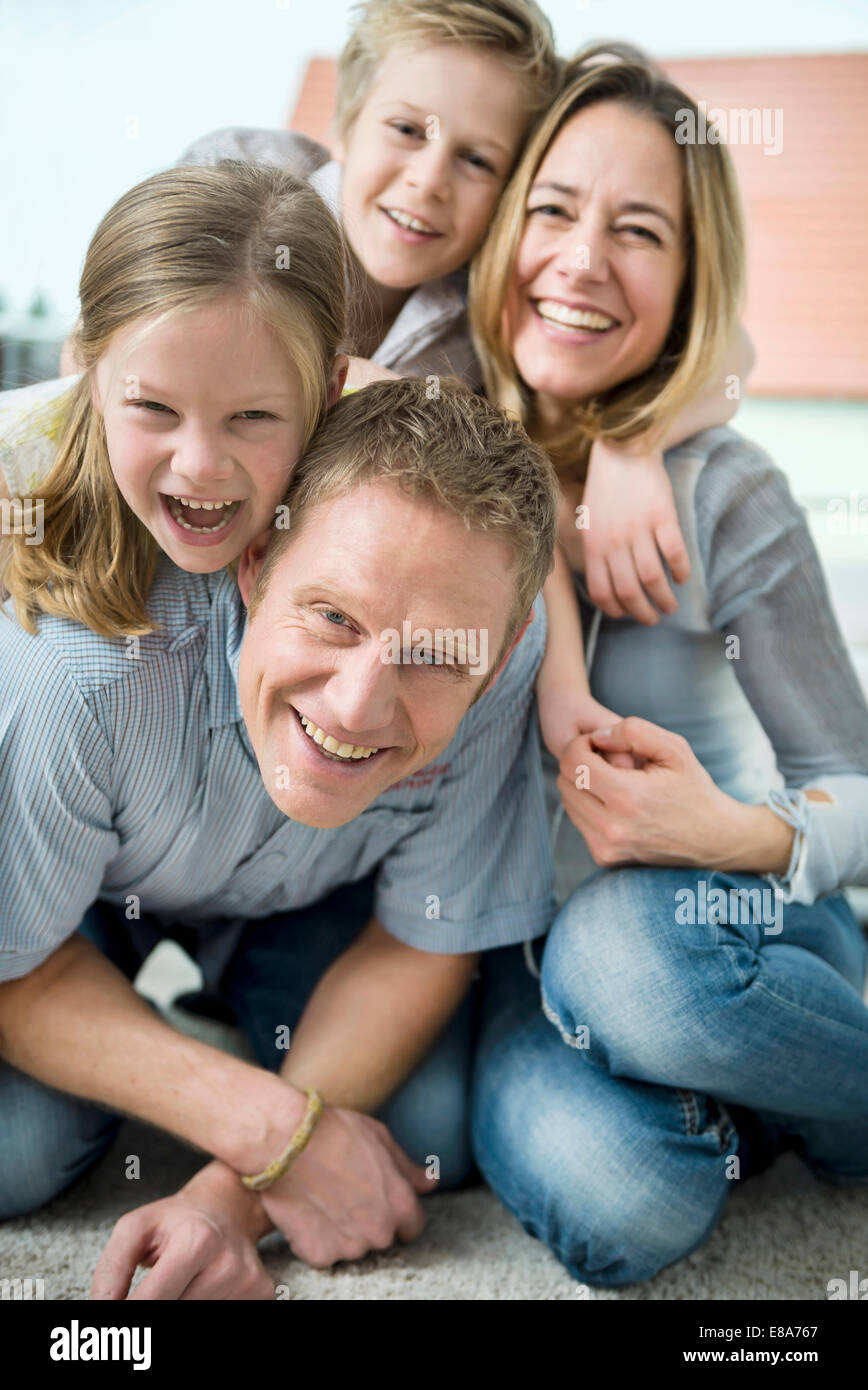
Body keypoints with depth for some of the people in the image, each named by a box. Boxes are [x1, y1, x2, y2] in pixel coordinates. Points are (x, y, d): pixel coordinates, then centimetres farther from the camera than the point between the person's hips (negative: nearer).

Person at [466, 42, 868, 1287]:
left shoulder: (727, 497, -13)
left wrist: (741, 834, -27)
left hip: (712, 910, 0)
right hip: (515, 936, 1)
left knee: (628, 942, -36)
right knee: (605, 1197, -29)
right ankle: (730, 1111, 6)